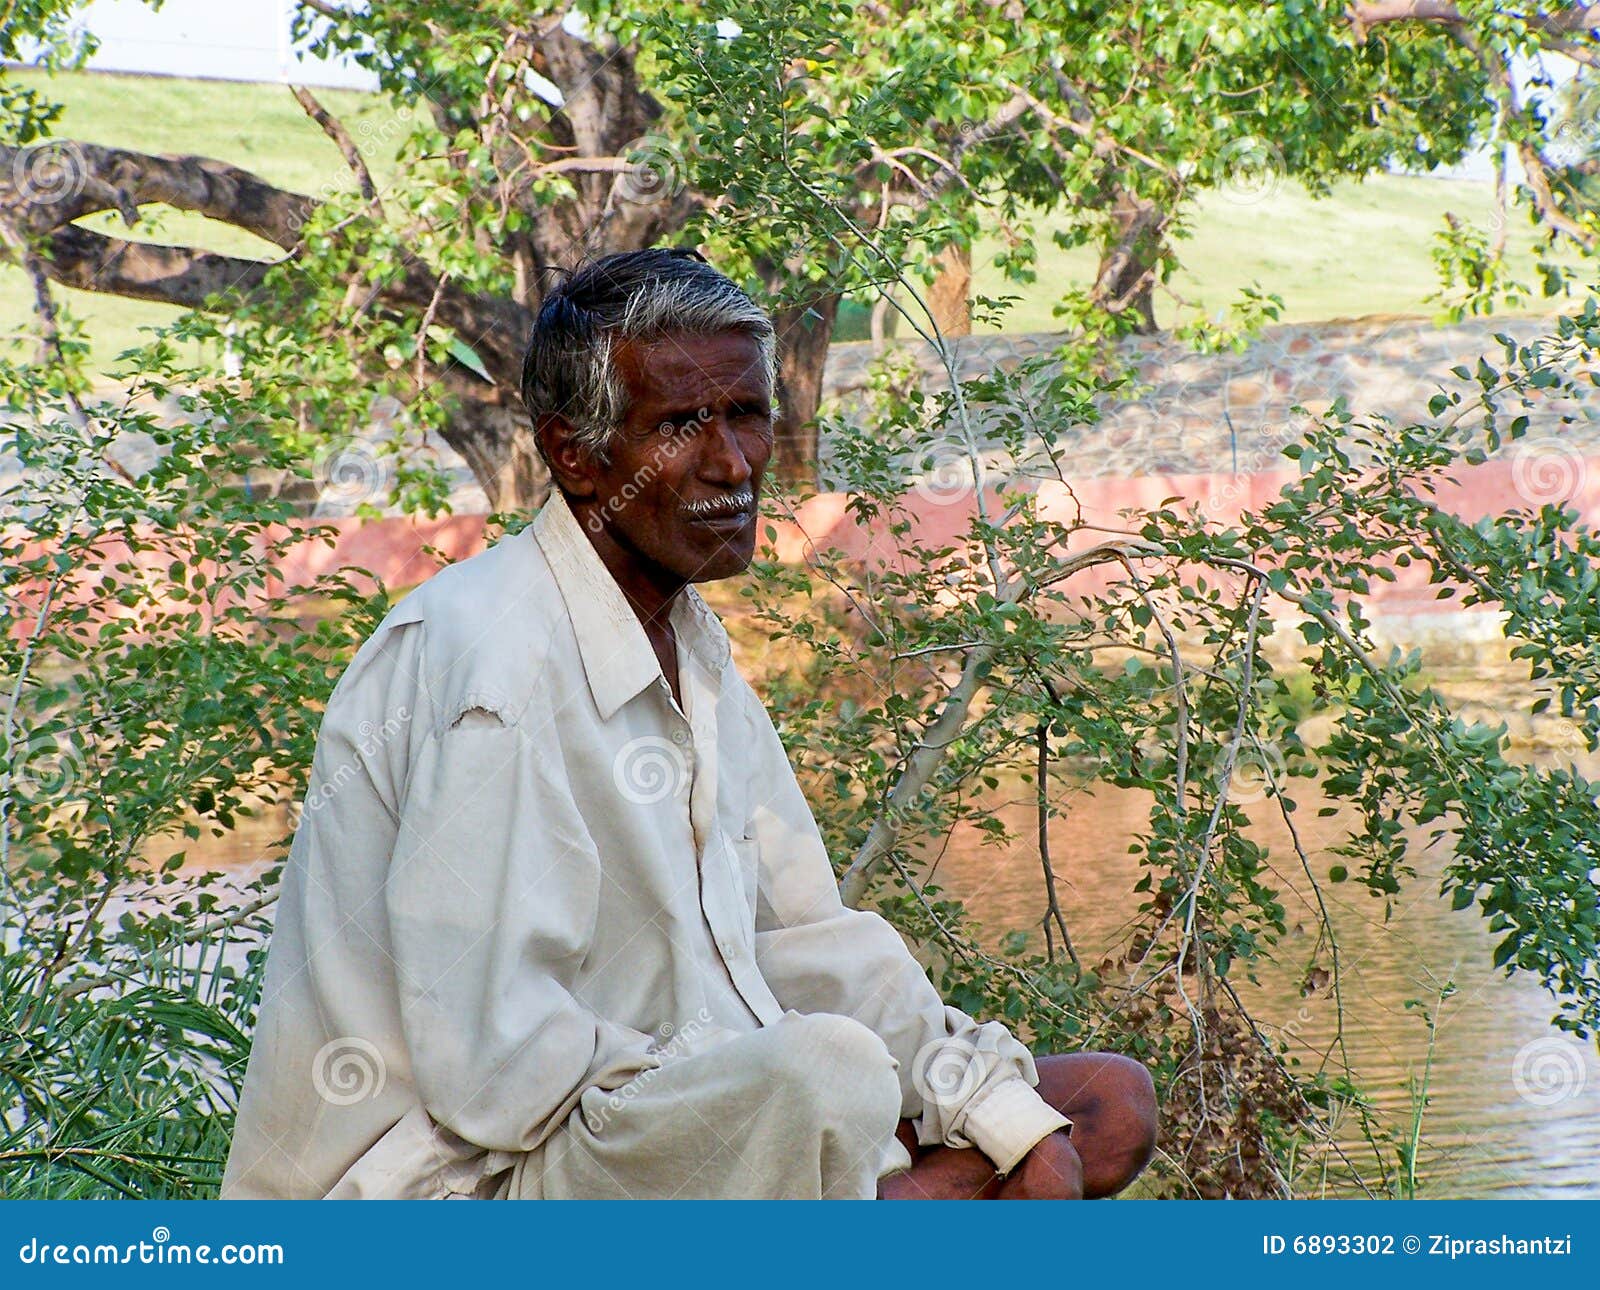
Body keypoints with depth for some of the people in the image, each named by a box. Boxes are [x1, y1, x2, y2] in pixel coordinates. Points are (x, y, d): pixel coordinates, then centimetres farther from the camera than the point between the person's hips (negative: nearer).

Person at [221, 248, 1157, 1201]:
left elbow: (804, 938, 12)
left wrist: (1008, 1121, 0)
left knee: (1111, 1109, 6)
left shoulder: (691, 641, 11)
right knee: (830, 1067, -36)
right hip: (467, 1179, -9)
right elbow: (493, 1069, -24)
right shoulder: (491, 667, -20)